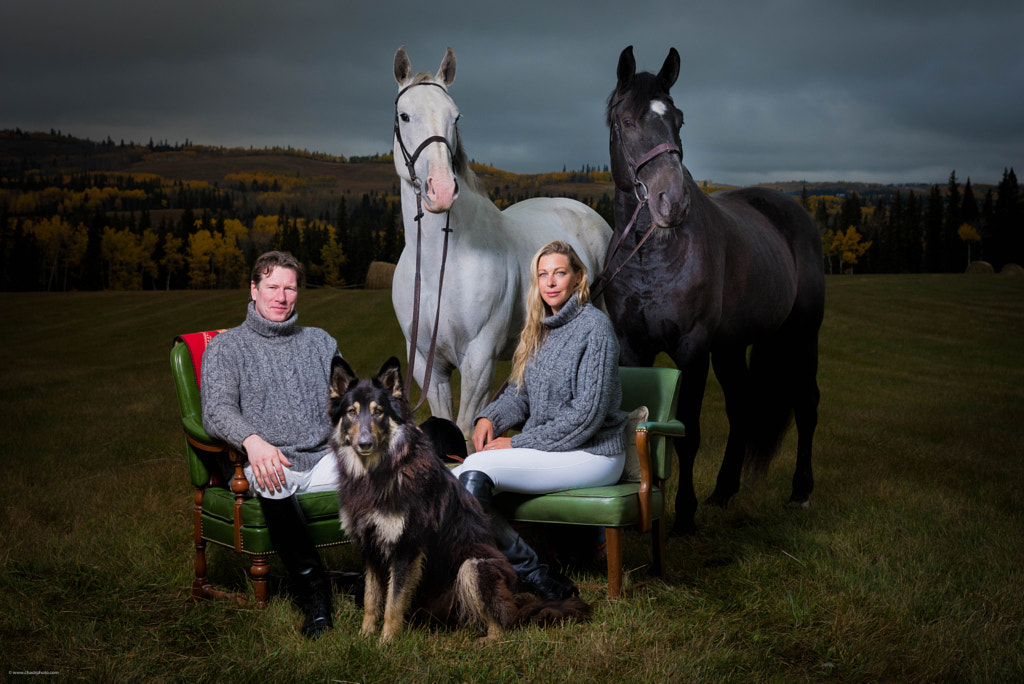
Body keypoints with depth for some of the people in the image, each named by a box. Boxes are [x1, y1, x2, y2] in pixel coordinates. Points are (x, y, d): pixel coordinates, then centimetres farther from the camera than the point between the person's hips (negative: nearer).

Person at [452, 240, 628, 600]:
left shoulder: (594, 327, -10)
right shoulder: (539, 329, 14)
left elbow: (587, 415, -16)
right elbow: (518, 393, 19)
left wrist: (518, 444, -15)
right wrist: (489, 417, -5)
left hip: (591, 454, -8)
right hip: (544, 450, 8)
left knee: (477, 469, -26)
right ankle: (542, 582, -14)